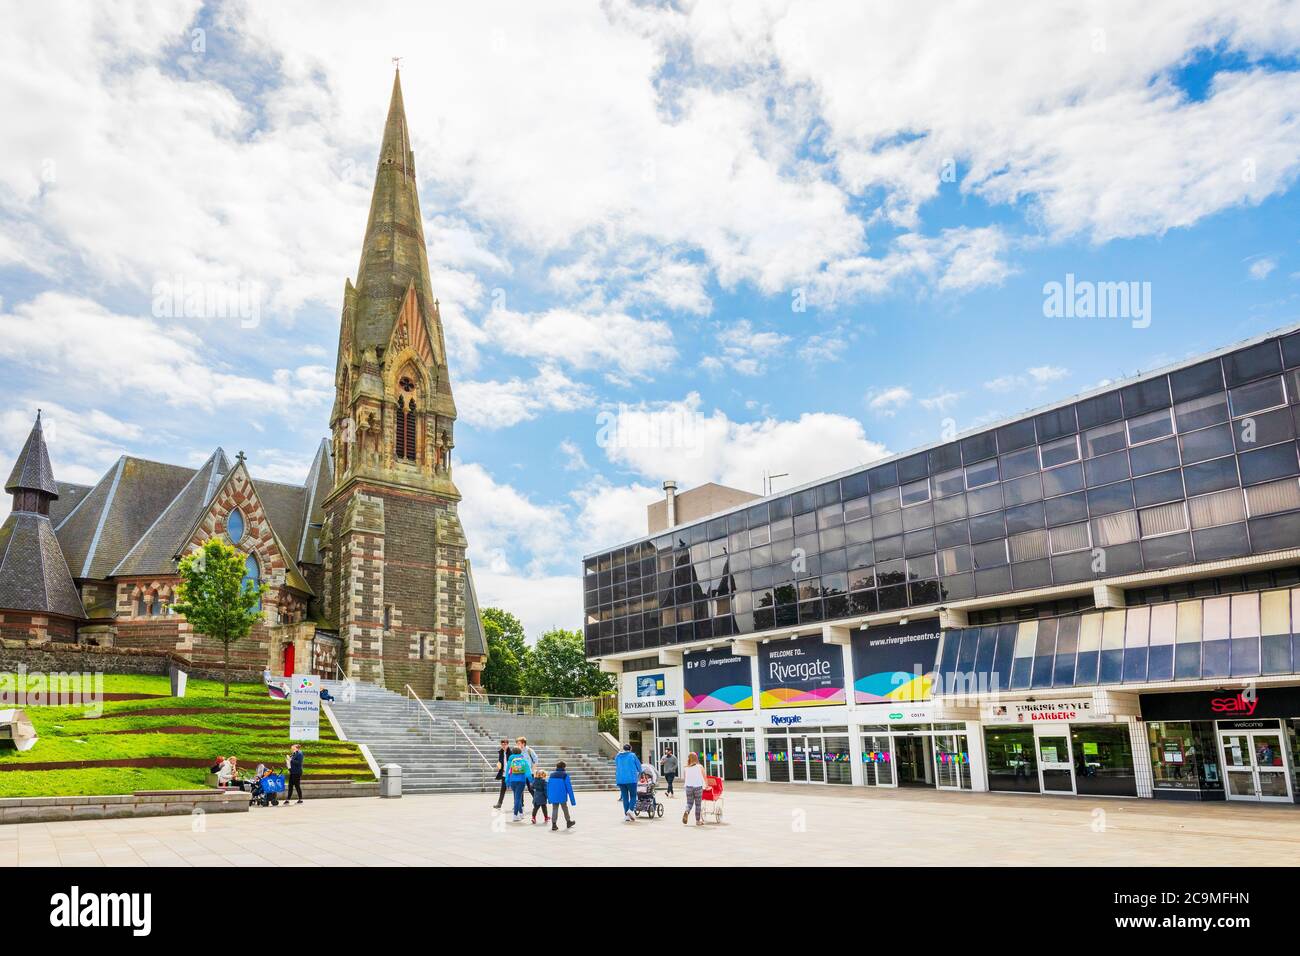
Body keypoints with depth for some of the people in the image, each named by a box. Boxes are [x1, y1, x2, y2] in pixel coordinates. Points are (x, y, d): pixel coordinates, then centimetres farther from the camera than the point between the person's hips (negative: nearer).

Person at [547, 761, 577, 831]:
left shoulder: (552, 775, 5)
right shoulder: (565, 775, -8)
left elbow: (548, 786, 9)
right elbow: (569, 787, -9)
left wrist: (549, 798, 18)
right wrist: (572, 799, -5)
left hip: (553, 797, 3)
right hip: (562, 797, -3)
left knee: (554, 810, 8)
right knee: (565, 809, 15)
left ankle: (554, 824, -1)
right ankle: (568, 822, 31)